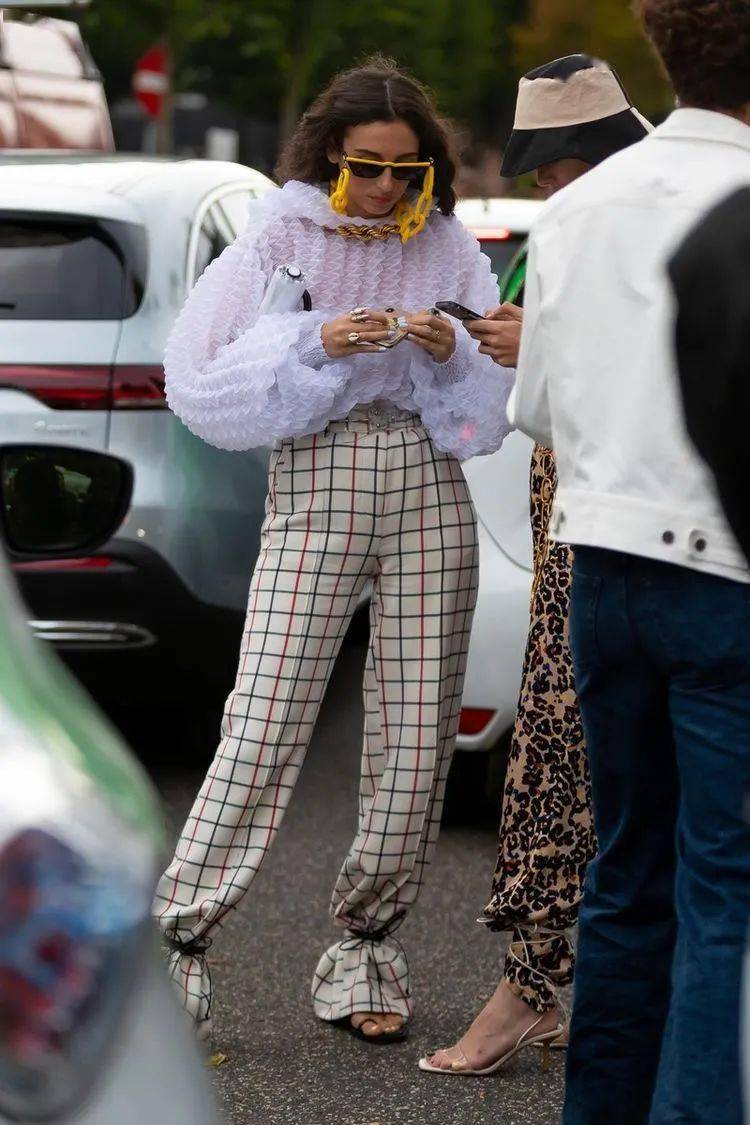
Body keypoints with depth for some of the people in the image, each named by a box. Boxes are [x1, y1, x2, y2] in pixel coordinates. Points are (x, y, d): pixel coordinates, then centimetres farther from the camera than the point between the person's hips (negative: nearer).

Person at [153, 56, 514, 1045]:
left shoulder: (450, 248, 8)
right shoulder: (283, 234, 1)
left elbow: (492, 409, 9)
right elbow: (200, 377, -6)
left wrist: (450, 354, -11)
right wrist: (318, 342, -18)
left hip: (431, 491, 3)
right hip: (317, 481, -3)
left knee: (417, 731, 1)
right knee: (265, 720, -12)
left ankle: (368, 943, 13)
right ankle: (181, 936, -8)